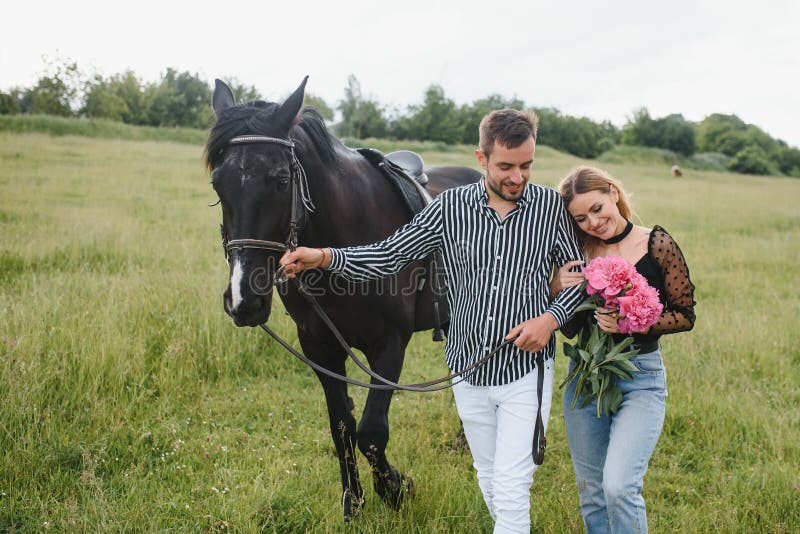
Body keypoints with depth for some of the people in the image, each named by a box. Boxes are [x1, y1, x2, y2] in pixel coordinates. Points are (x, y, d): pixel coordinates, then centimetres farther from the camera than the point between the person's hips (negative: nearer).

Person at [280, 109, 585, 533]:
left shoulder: (550, 206, -6)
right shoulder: (450, 207, -4)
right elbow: (388, 256, -5)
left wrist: (552, 317, -15)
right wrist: (325, 257, -19)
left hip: (526, 371, -3)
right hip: (469, 371, 3)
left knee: (511, 489, -5)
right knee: (488, 478, 20)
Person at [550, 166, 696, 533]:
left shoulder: (657, 245, -7)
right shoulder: (579, 255, 2)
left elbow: (685, 316, -4)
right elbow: (569, 329, 4)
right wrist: (557, 289, -15)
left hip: (640, 378, -4)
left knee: (619, 486, -18)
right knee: (591, 494, 13)